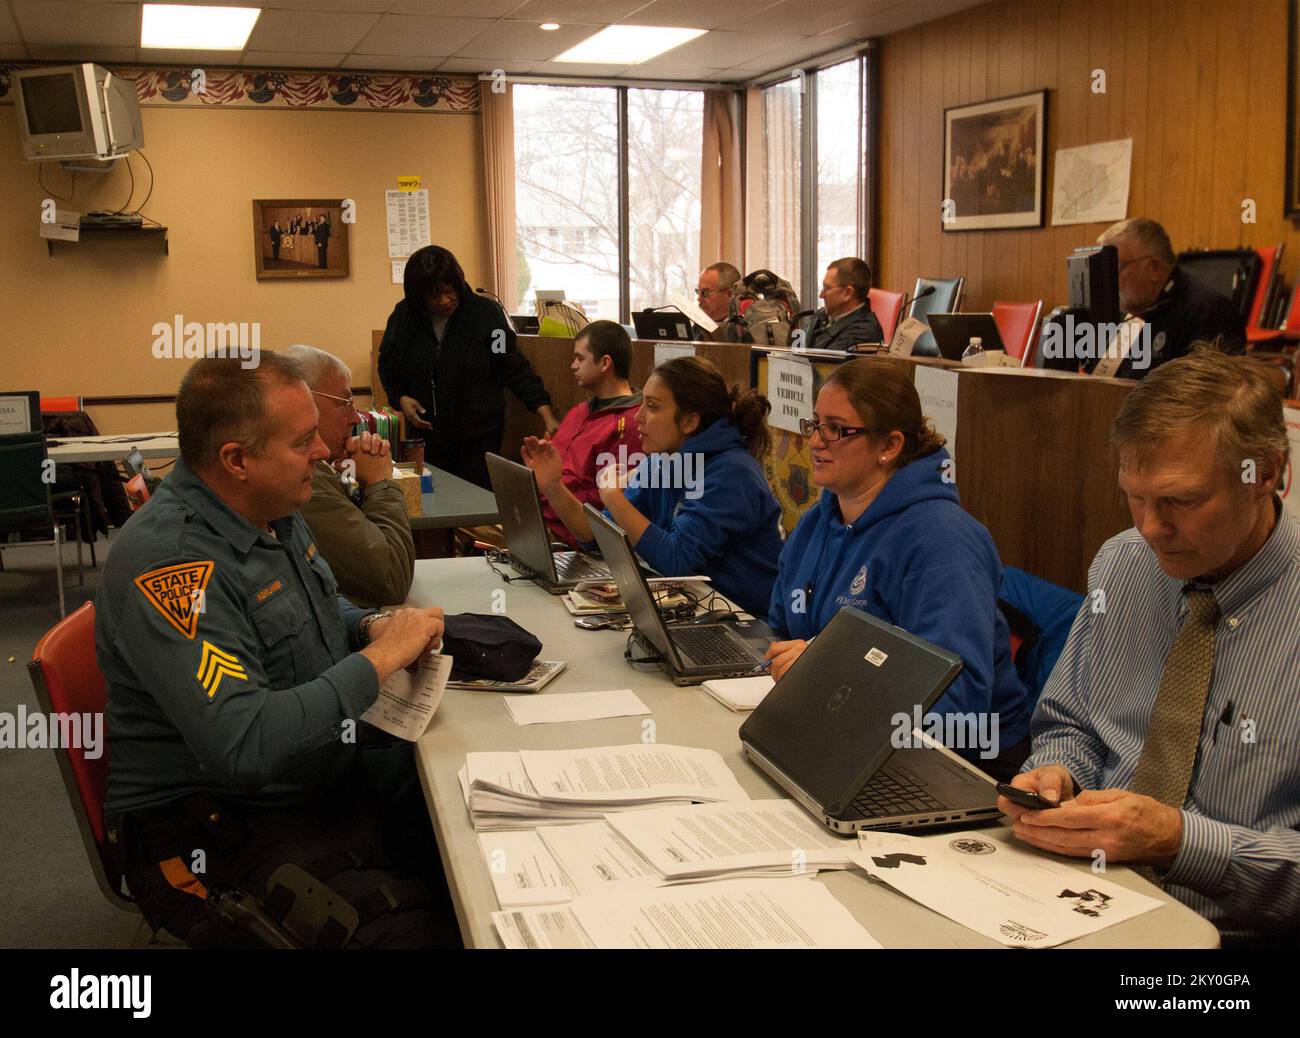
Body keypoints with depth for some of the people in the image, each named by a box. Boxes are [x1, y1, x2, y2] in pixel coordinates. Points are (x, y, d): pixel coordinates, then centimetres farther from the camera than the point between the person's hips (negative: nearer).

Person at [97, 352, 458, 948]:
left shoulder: (274, 512, 4)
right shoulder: (167, 563, -24)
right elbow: (243, 744, -33)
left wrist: (371, 627, 1)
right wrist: (380, 658, -23)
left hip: (330, 775, 9)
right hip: (220, 833, -9)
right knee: (414, 928, -28)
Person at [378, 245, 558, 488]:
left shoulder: (486, 313, -8)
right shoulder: (404, 316, 0)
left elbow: (514, 367, -7)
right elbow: (386, 364, 15)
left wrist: (547, 417, -14)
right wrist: (400, 398, -2)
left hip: (478, 440, -2)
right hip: (424, 438, 3)